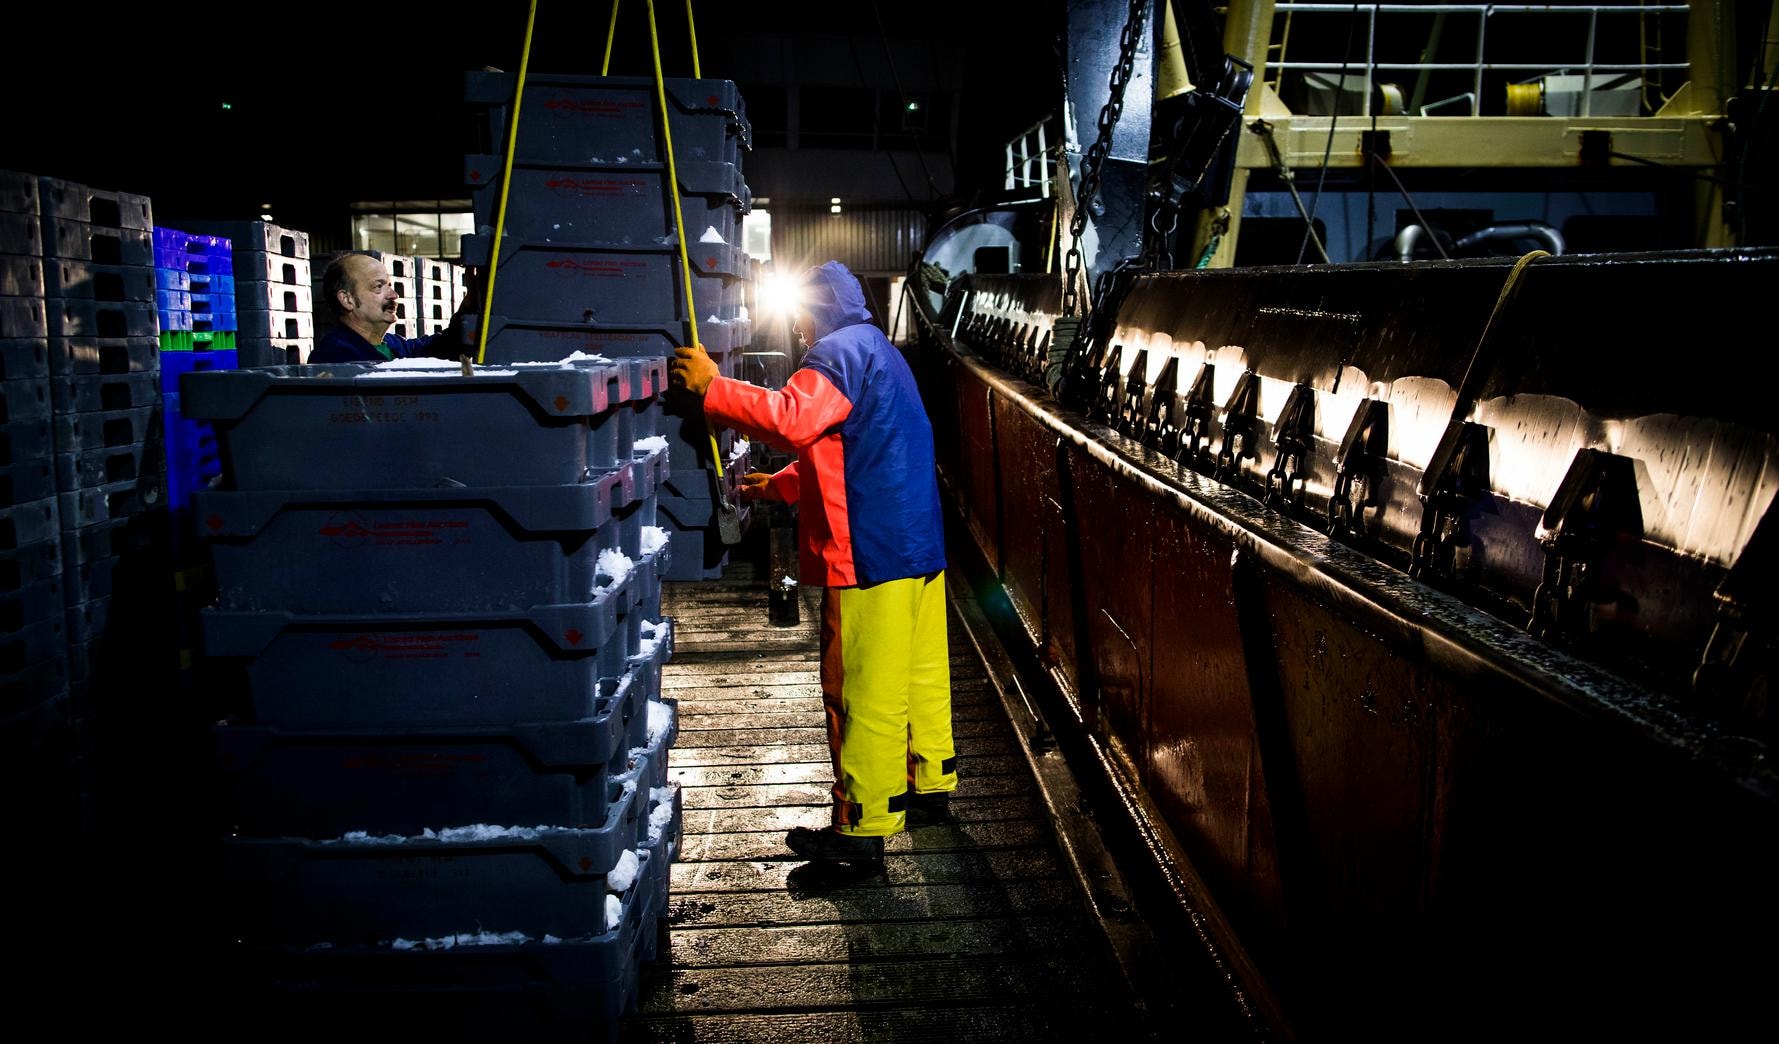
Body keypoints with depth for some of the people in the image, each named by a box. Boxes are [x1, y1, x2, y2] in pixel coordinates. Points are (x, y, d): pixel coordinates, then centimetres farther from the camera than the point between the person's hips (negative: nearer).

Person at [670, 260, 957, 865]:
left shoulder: (841, 351, -10)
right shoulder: (878, 352, 24)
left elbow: (792, 419, -29)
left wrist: (711, 386, -24)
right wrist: (776, 486, 27)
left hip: (871, 554, -10)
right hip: (919, 543, 11)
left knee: (865, 691, -6)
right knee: (922, 672, 19)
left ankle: (862, 828, -1)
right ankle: (929, 783, 31)